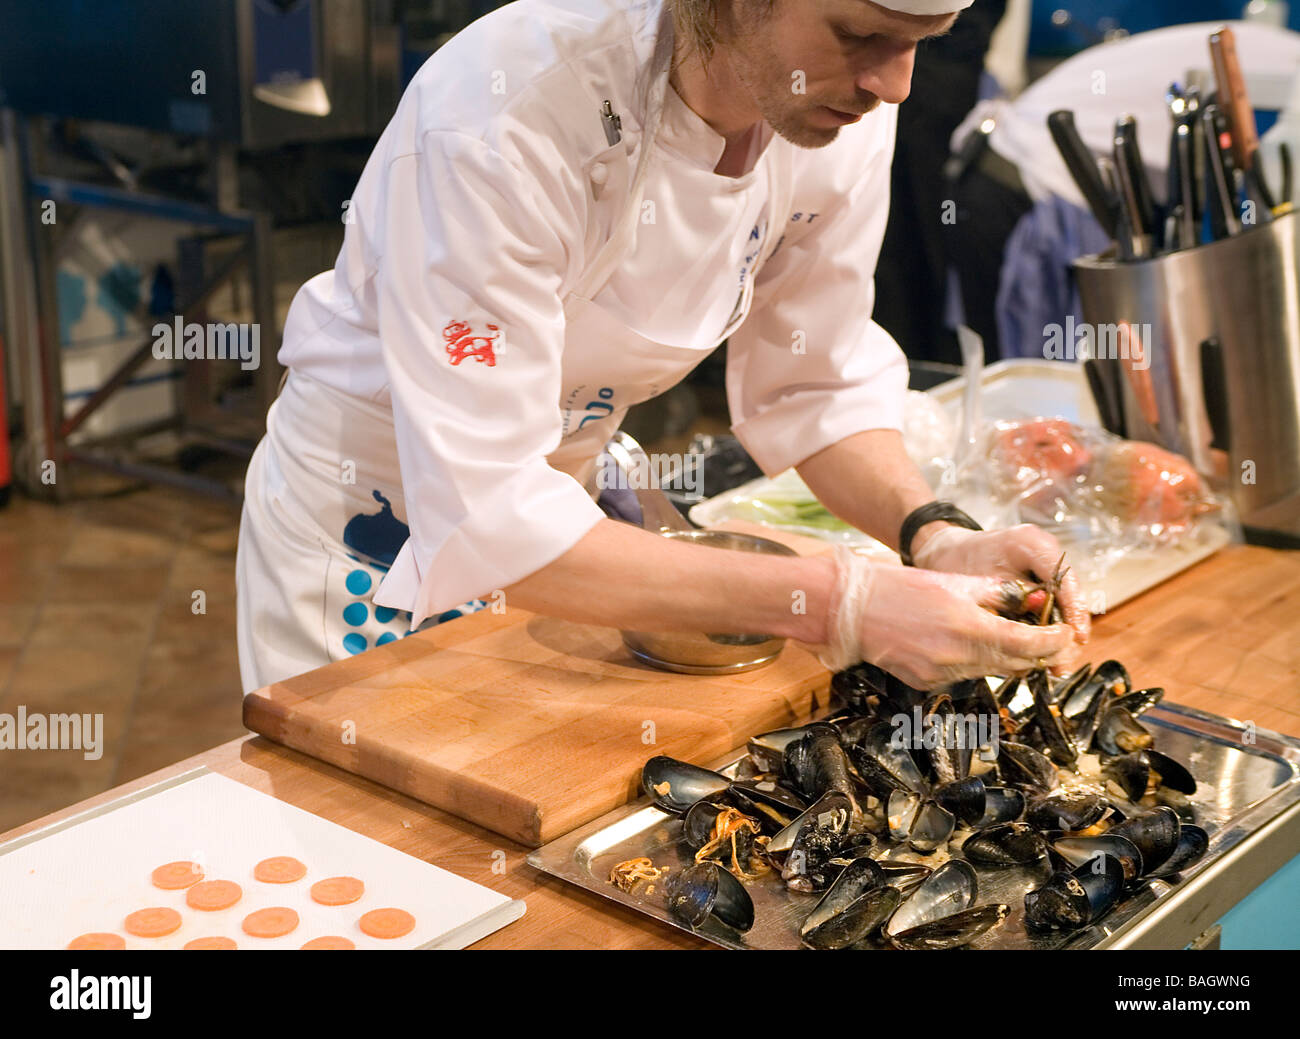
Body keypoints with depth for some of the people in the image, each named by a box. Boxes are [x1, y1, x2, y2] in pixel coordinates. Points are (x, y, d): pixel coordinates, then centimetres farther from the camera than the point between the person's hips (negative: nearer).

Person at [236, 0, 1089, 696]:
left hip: (558, 495, 5)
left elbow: (817, 387, -3)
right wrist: (837, 605, -43)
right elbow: (484, 521, -39)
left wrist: (935, 538, -23)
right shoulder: (506, 120, -36)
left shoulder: (848, 121, -15)